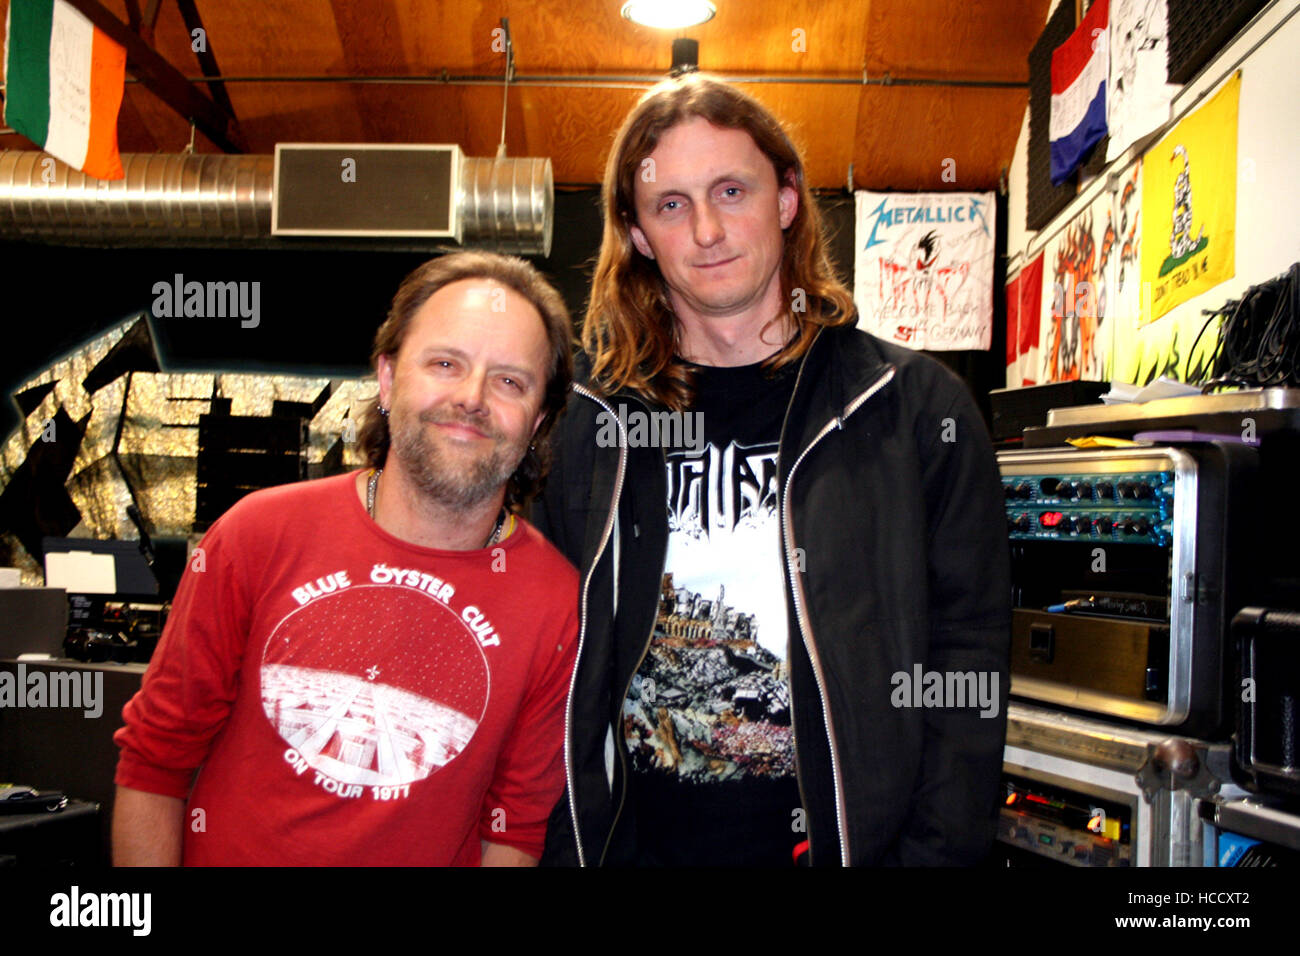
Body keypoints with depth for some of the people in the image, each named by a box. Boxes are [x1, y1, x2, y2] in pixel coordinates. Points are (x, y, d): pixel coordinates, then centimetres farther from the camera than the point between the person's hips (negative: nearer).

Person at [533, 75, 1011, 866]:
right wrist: (562, 845, 0)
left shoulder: (916, 407, -5)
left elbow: (966, 669, -6)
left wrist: (937, 853, -14)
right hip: (632, 838, 3)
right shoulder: (592, 424, 1)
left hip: (840, 833, -2)